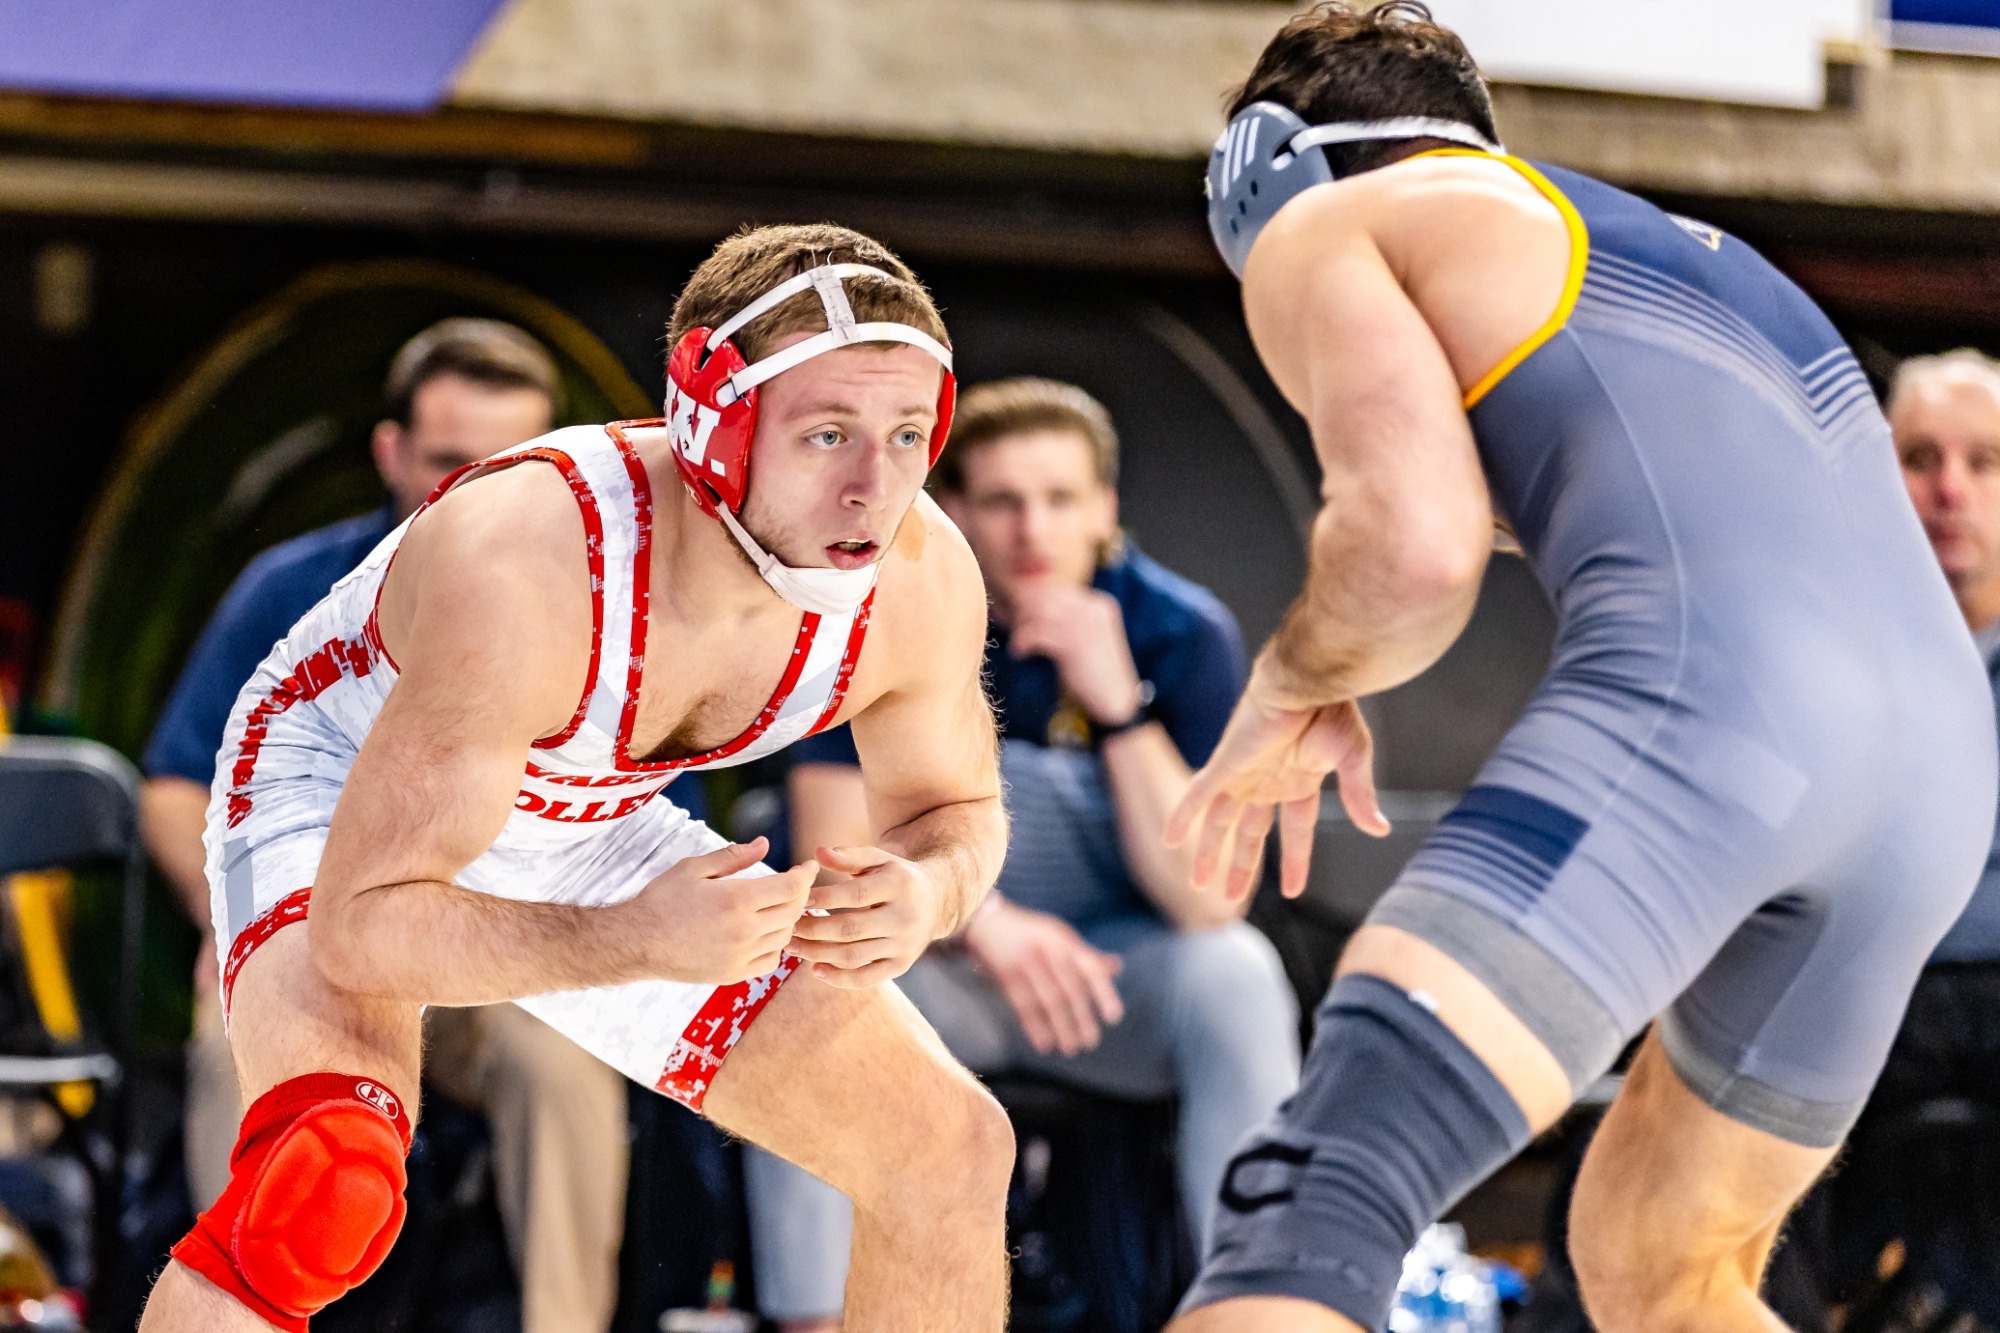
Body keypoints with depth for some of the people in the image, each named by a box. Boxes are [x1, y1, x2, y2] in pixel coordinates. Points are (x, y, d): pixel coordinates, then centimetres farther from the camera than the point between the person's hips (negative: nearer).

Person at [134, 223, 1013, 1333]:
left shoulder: (919, 582, -23)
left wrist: (926, 894, -27)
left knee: (953, 1151, 0)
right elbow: (364, 926, -37)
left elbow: (957, 810, -2)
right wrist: (636, 946, -51)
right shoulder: (520, 573, -41)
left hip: (584, 829, 6)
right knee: (331, 1176, -35)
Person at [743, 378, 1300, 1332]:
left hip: (1122, 976, 0)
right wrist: (980, 919, -36)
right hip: (939, 974, 0)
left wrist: (1121, 704, -31)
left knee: (1235, 976, -32)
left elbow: (1209, 902, -20)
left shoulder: (1185, 635, -11)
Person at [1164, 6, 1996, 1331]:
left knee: (1307, 1214, -19)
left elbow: (1416, 545, -2)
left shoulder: (1320, 230, 15)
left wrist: (1294, 688, 17)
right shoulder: (1678, 254, 38)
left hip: (1707, 685, -8)